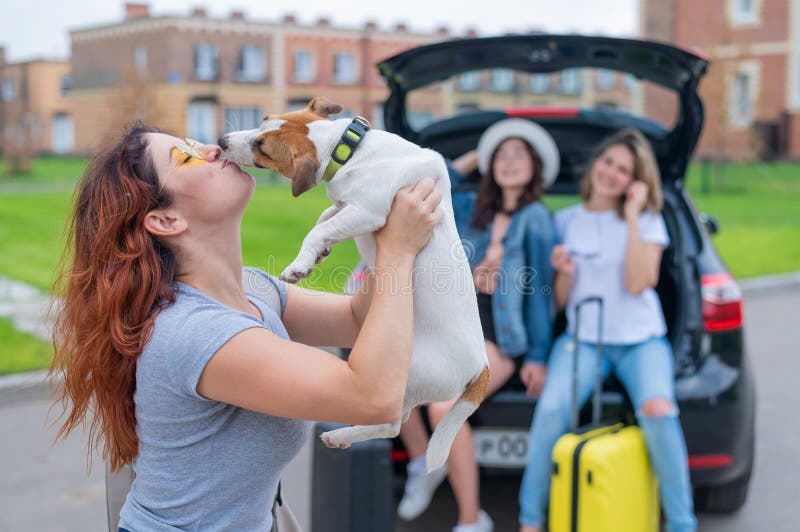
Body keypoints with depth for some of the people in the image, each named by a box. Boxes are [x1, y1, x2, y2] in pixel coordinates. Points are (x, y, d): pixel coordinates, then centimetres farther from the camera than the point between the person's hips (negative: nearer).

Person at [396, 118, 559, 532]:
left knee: (443, 406, -30)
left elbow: (541, 290, -1)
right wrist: (472, 159, 19)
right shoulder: (473, 209, 17)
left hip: (500, 338, -5)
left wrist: (537, 357, -5)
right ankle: (422, 463, 3)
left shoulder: (536, 218, 1)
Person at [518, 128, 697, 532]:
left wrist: (632, 218, -11)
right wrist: (564, 274, -13)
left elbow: (638, 283, -11)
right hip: (581, 338, 1)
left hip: (640, 339, 0)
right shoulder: (566, 221, 8)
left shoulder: (647, 220, 4)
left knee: (657, 411, -29)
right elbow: (559, 302, 9)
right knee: (551, 409, -27)